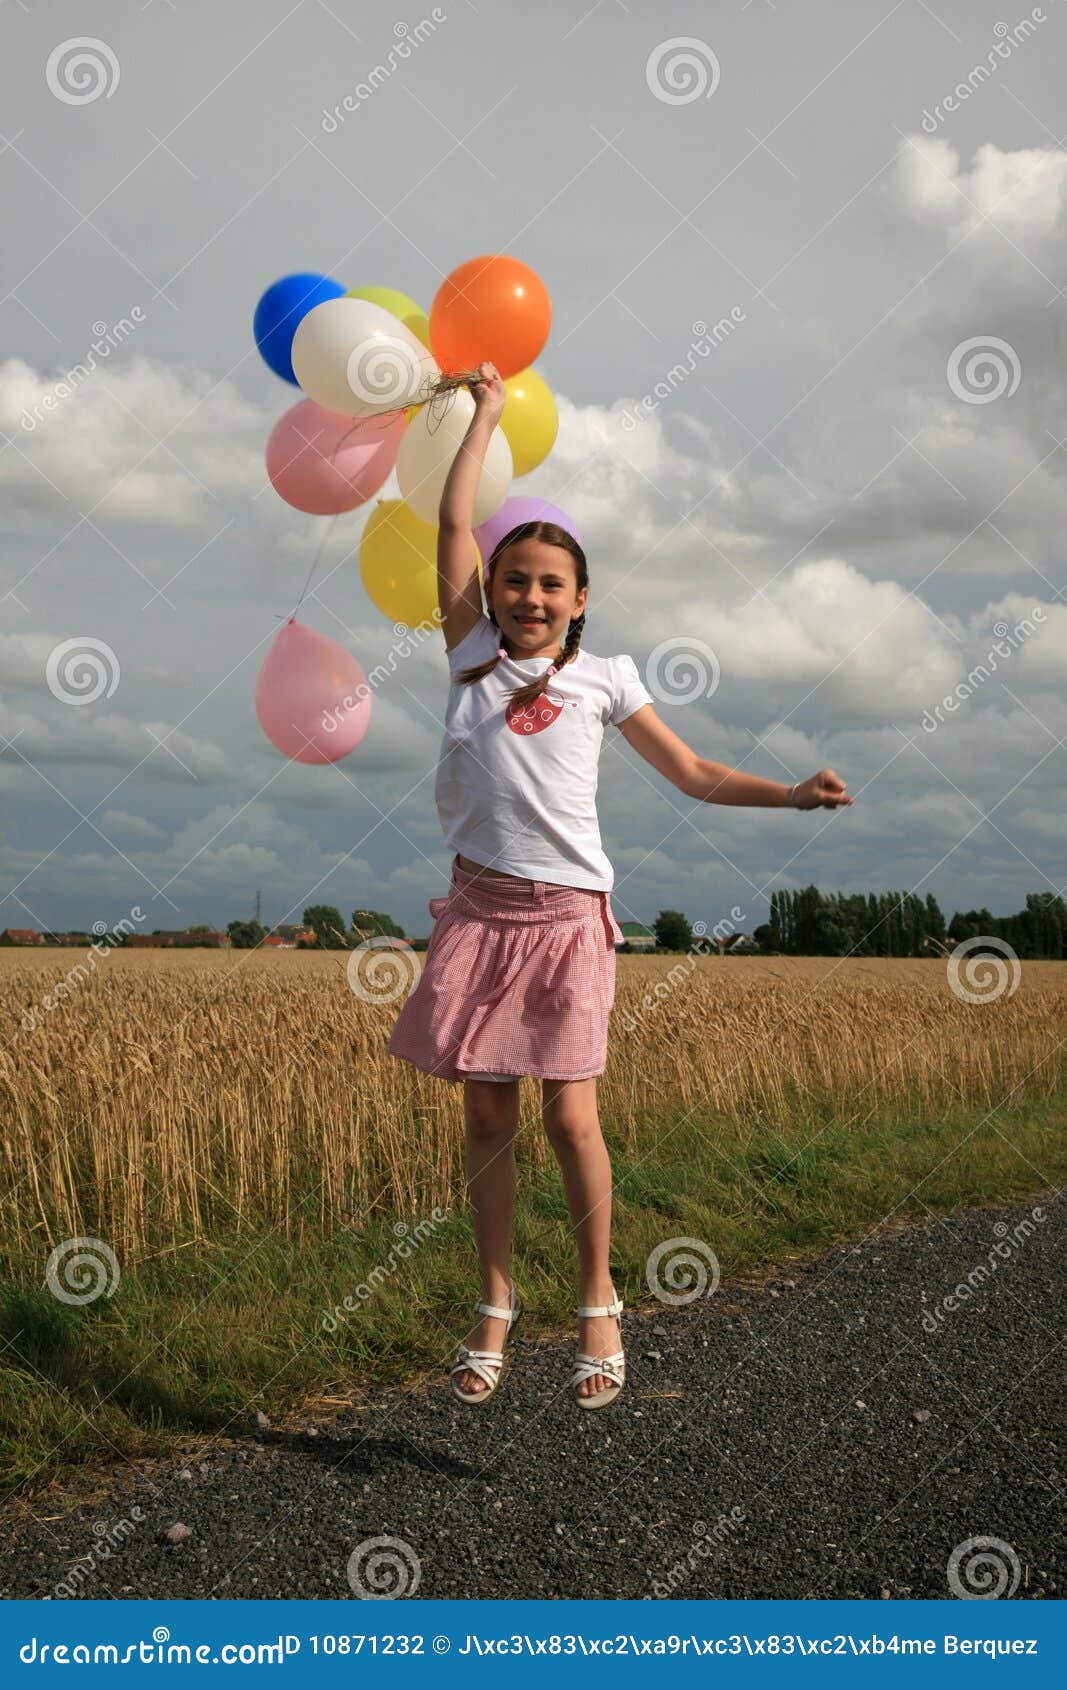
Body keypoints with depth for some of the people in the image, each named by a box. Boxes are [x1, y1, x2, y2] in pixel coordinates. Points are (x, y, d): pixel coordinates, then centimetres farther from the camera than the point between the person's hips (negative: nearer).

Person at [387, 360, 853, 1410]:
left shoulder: (601, 680, 7)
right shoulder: (473, 656, 9)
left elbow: (691, 772, 11)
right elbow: (453, 522, 8)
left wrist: (792, 794, -1)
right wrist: (486, 411, 16)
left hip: (567, 914, -2)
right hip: (480, 908, 2)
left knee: (568, 1114, -9)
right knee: (487, 1115, 4)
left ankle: (598, 1306, 6)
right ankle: (495, 1306, 16)